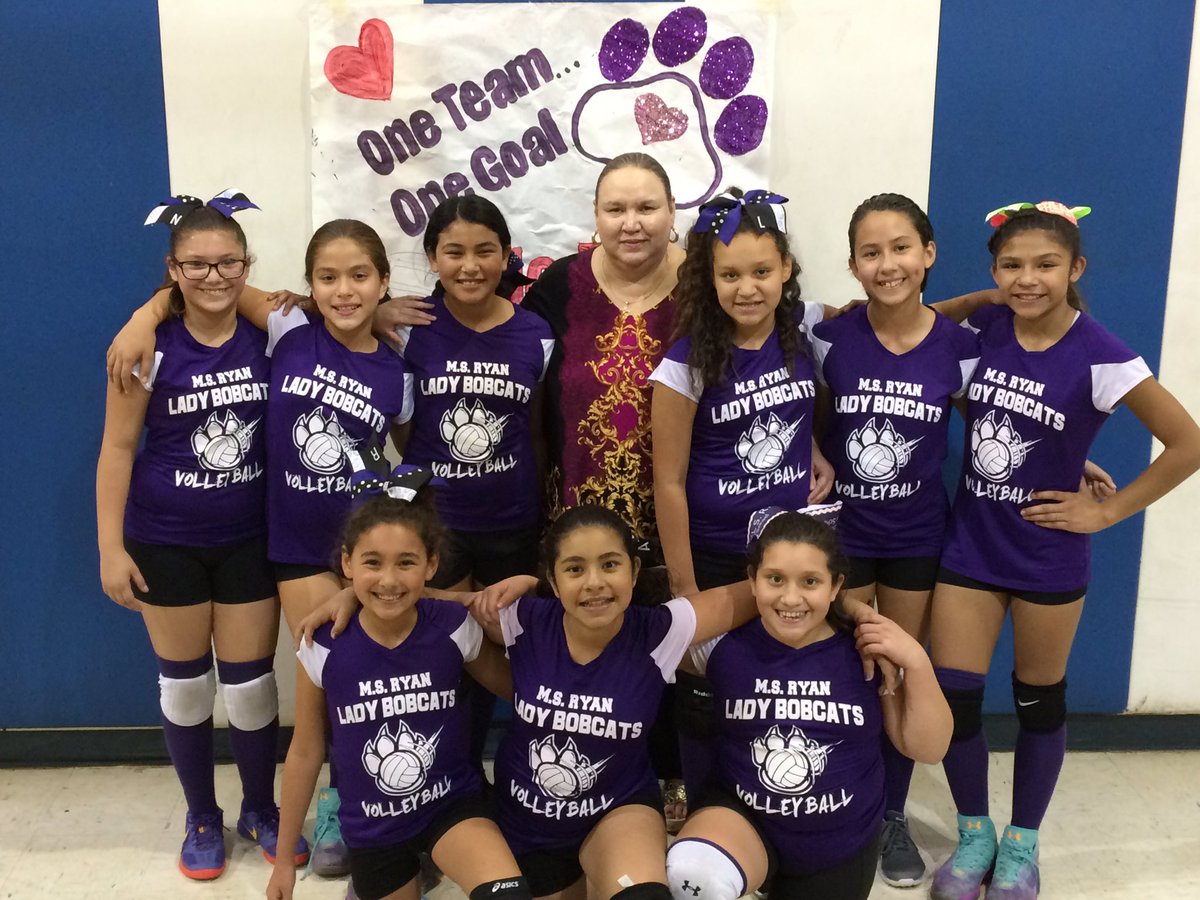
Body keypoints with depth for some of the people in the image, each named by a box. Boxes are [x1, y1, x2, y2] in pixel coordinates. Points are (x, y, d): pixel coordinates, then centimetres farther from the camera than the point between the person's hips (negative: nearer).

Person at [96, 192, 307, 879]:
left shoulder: (268, 335, -7)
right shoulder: (150, 348, -13)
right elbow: (118, 448, -8)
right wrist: (111, 547, -8)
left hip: (250, 540, 1)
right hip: (165, 543, -1)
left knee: (252, 684, 8)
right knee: (186, 685, 13)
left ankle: (262, 809, 32)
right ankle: (203, 818, 33)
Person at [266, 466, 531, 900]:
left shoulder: (455, 629, -16)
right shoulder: (324, 649, -15)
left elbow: (519, 688, 4)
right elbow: (305, 752, 0)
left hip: (452, 804, -1)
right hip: (372, 827, 2)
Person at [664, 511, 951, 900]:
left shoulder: (867, 652, -11)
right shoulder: (723, 644, -13)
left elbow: (928, 749, -4)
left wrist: (916, 662, -17)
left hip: (839, 844, 2)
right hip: (744, 817, -2)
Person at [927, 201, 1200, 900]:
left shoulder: (1100, 357, -16)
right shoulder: (984, 329, -5)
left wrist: (1107, 511, -10)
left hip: (1048, 556, -3)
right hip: (970, 544, 3)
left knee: (1040, 700, 13)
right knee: (952, 696, 3)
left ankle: (1022, 843, 35)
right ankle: (975, 835, 28)